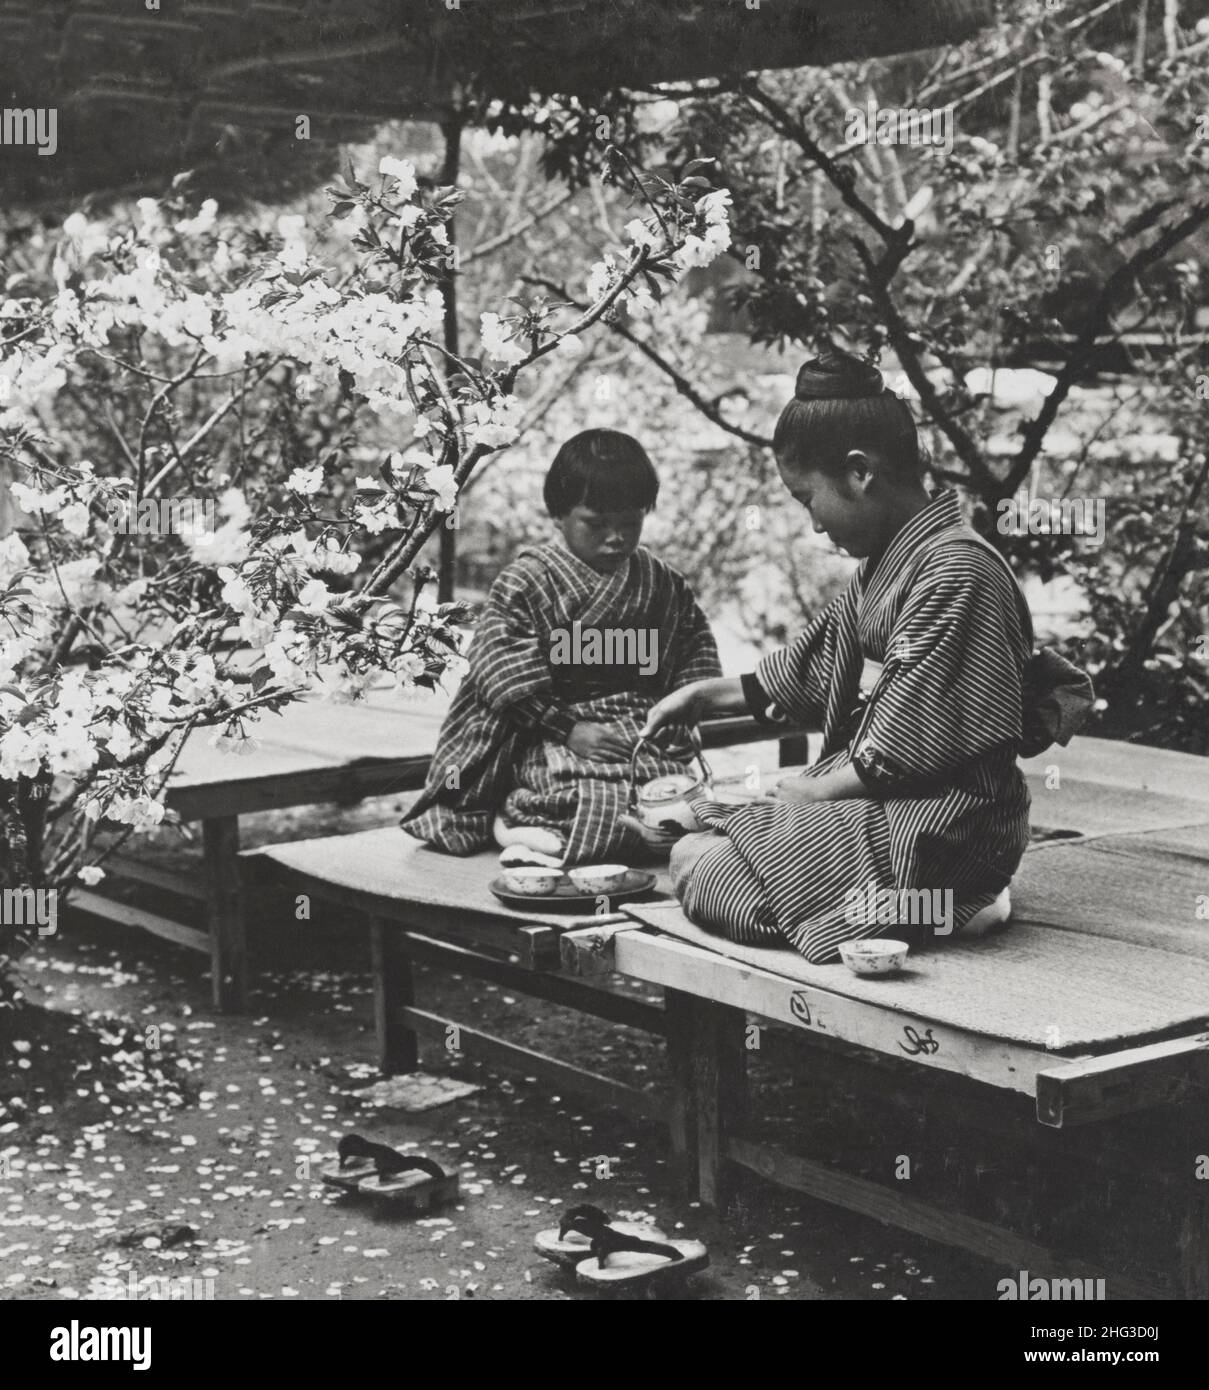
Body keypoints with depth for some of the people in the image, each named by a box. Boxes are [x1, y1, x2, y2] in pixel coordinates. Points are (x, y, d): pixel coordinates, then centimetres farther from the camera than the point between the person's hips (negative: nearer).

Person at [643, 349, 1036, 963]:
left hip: (936, 835, -10)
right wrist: (706, 695, 24)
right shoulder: (889, 560, 12)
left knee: (702, 876, -15)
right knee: (689, 852, 4)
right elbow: (813, 669, 25)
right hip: (877, 804, 10)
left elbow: (906, 750, -20)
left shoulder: (956, 570, -19)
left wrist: (816, 790, -8)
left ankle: (932, 909, -6)